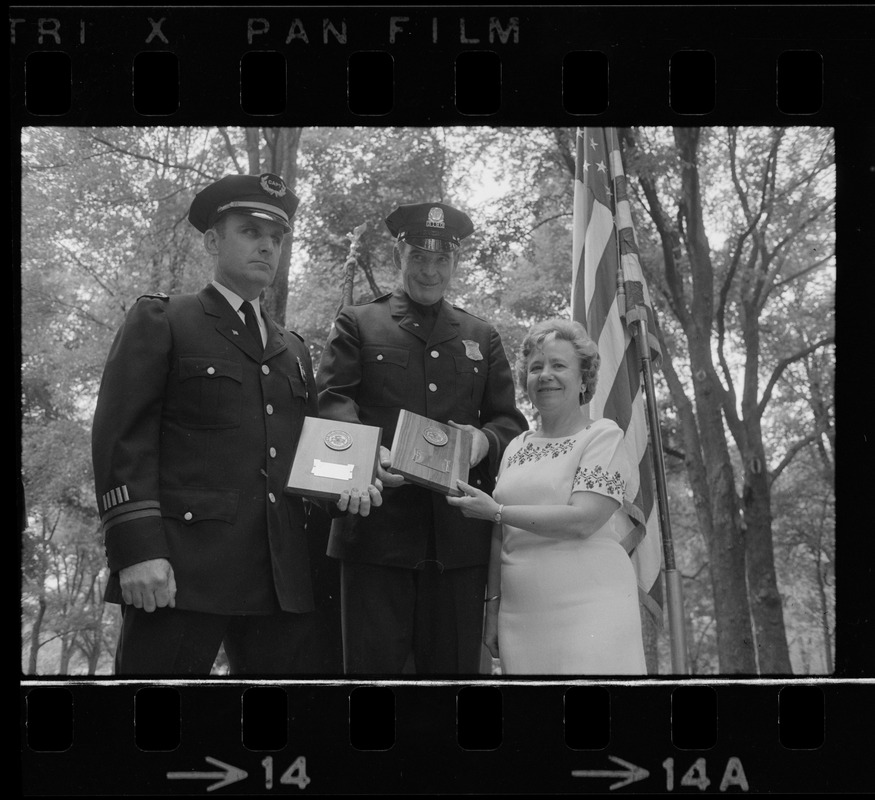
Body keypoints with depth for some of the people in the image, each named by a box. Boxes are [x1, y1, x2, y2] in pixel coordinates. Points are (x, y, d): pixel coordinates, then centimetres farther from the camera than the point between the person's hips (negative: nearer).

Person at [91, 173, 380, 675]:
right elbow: (122, 439, -4)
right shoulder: (160, 322, 6)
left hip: (284, 578, 6)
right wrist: (137, 550, -15)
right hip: (181, 572, -5)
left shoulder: (295, 350, 25)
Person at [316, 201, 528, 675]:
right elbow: (331, 402, 0)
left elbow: (510, 422, 17)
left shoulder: (482, 338, 23)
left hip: (460, 538, 3)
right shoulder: (356, 324, 13)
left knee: (453, 665, 2)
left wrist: (485, 441, -8)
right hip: (377, 528, -3)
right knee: (375, 665, -5)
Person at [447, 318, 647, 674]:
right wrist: (492, 606, 13)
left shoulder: (603, 436, -1)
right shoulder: (516, 448, 16)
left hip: (589, 612, -5)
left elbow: (582, 520, -13)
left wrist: (495, 510, -9)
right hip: (521, 616, 5)